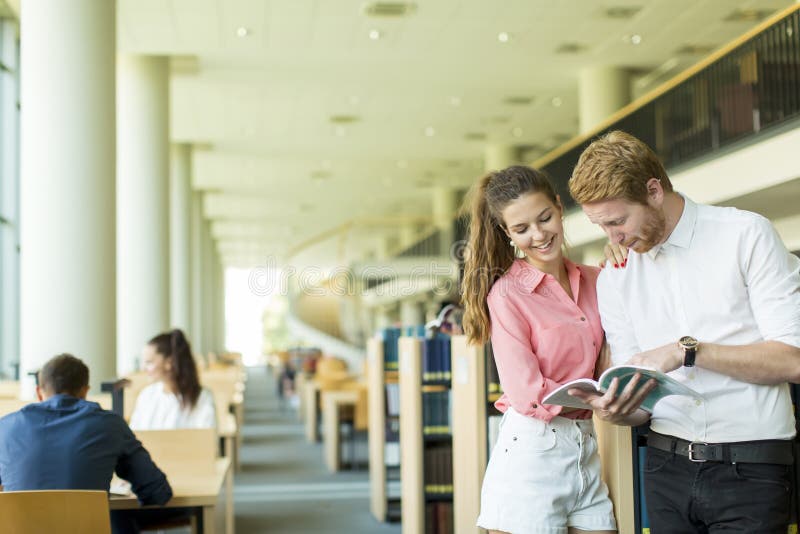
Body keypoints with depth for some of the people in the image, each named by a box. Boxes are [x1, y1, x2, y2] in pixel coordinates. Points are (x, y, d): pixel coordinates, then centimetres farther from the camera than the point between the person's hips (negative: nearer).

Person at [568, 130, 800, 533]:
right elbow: (639, 405, 8)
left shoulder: (746, 236, -5)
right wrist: (616, 409, -16)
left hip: (750, 467, -4)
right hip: (667, 467, 4)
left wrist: (687, 349, -18)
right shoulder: (614, 279, 7)